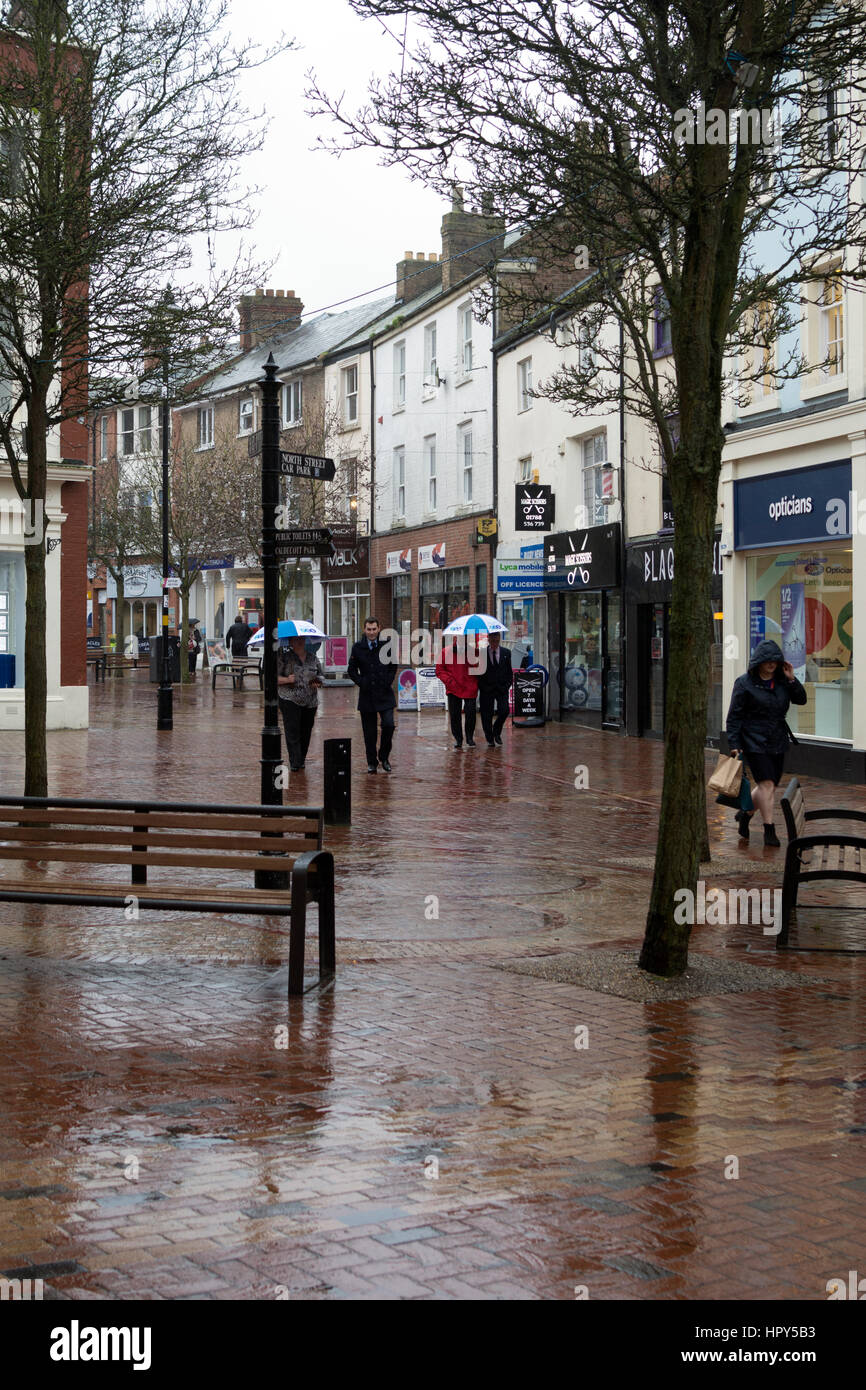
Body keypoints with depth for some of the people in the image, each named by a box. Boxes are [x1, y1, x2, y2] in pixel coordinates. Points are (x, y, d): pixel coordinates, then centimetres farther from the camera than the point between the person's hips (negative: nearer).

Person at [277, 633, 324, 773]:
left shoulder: (312, 657, 12)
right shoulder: (284, 656, 1)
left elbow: (321, 676, 19)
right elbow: (275, 677, -2)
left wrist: (318, 683, -3)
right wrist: (287, 680, -19)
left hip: (310, 702, 4)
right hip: (290, 701, -4)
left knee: (306, 733, 7)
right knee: (292, 732, -10)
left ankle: (302, 760, 19)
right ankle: (295, 763, -10)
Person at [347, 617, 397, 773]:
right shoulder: (358, 647, 2)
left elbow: (393, 667, 12)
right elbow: (351, 670, 8)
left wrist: (388, 682, -1)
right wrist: (361, 683, -4)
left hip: (385, 694, -1)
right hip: (367, 695, 1)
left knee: (388, 725, -14)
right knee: (369, 731, 4)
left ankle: (384, 757, 6)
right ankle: (372, 762, 16)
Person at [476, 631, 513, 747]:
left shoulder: (506, 653, 7)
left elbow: (509, 672, 11)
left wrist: (507, 685, 0)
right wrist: (481, 686, -4)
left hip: (502, 688, 1)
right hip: (486, 689, -1)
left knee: (504, 711, -12)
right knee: (486, 715, -1)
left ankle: (497, 731, 14)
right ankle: (489, 738, 16)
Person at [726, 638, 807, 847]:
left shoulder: (782, 681, 8)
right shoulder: (745, 683, -7)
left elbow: (801, 700, 5)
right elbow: (734, 716, -7)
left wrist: (791, 680, -9)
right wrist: (734, 744, -13)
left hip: (777, 743, 6)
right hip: (754, 742, -6)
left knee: (769, 785, 10)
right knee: (767, 784, -12)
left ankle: (745, 813, 33)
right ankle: (769, 830, -6)